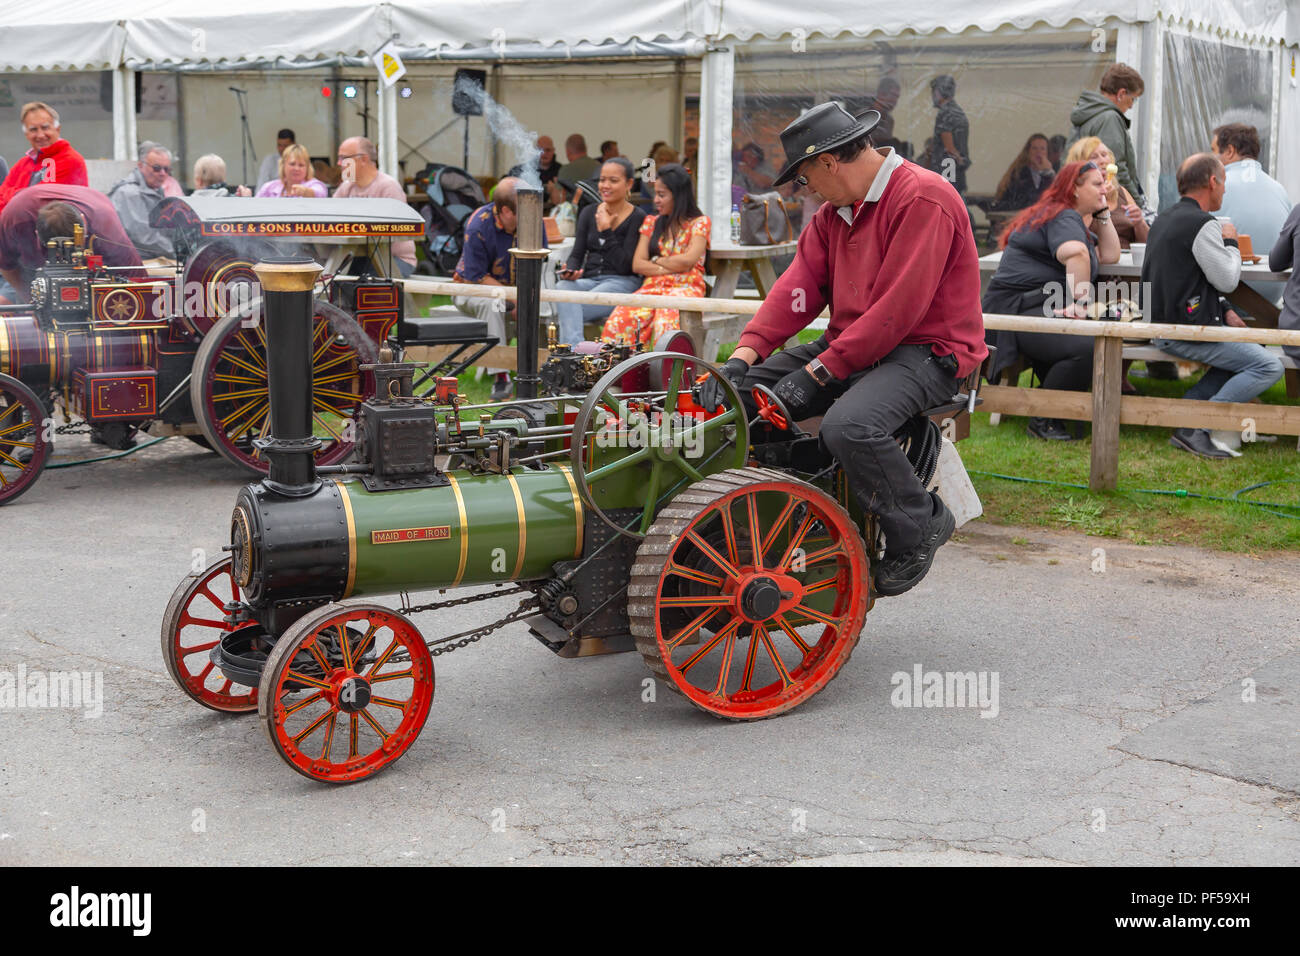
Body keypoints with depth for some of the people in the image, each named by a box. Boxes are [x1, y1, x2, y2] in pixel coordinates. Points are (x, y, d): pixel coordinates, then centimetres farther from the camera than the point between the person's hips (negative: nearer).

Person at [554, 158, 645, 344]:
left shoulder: (638, 218, 0)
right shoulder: (589, 213, 16)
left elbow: (625, 266, -8)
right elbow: (576, 254, 13)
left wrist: (606, 231, -7)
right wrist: (569, 271, -10)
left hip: (622, 282, -4)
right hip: (588, 280, 4)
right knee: (562, 287, -32)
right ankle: (573, 349, -45)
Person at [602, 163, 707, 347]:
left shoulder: (699, 222, 9)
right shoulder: (651, 222, 21)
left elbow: (687, 261, -6)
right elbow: (637, 264, 9)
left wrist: (657, 260, 7)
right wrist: (671, 267, -3)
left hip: (685, 288, -3)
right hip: (653, 287, 3)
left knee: (666, 321, -39)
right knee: (621, 318, -30)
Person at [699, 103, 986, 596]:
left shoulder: (923, 200, -16)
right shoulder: (836, 209, 14)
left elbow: (897, 309, -23)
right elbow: (800, 284, 4)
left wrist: (820, 371, -22)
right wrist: (743, 356, -10)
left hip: (928, 350, -9)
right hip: (850, 345, 9)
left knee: (848, 425, -35)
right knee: (745, 393, -2)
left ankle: (921, 524, -9)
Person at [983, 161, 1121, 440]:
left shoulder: (1074, 218, 24)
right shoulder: (1064, 218, -10)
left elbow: (1110, 255, 21)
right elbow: (1077, 253, -30)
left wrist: (1103, 213, 19)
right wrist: (1077, 302, -29)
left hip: (1042, 307, 11)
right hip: (1017, 309, -11)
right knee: (1085, 347, -31)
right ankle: (1043, 420, -16)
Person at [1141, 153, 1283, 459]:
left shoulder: (1165, 219, 17)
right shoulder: (1202, 224, -15)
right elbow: (1227, 279, -12)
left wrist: (1223, 310, 13)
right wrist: (1231, 242, 6)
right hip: (1184, 333, -10)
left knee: (1248, 344, 22)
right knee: (1269, 366, -13)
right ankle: (1194, 430, -16)